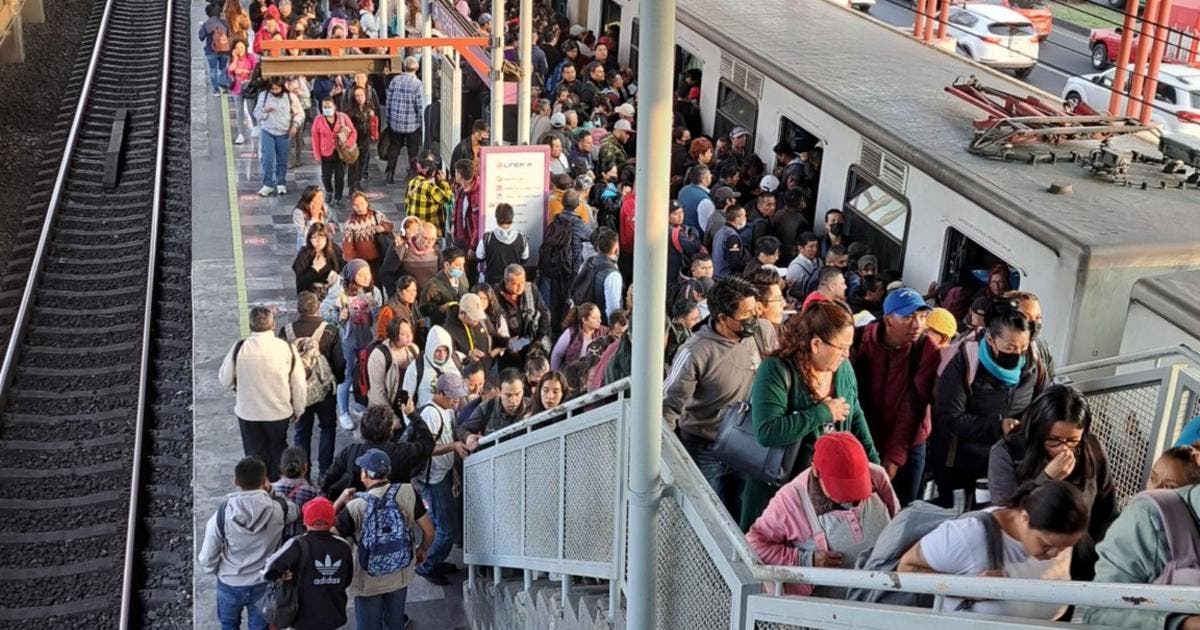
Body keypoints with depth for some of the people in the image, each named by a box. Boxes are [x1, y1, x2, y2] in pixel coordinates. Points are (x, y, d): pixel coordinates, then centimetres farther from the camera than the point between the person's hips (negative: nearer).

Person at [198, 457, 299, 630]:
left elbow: (208, 553, -12)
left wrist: (210, 570, 8)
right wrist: (270, 493, 2)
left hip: (230, 583, 0)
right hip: (263, 583, 0)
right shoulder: (278, 509, -23)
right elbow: (293, 510, 3)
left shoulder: (223, 514, -24)